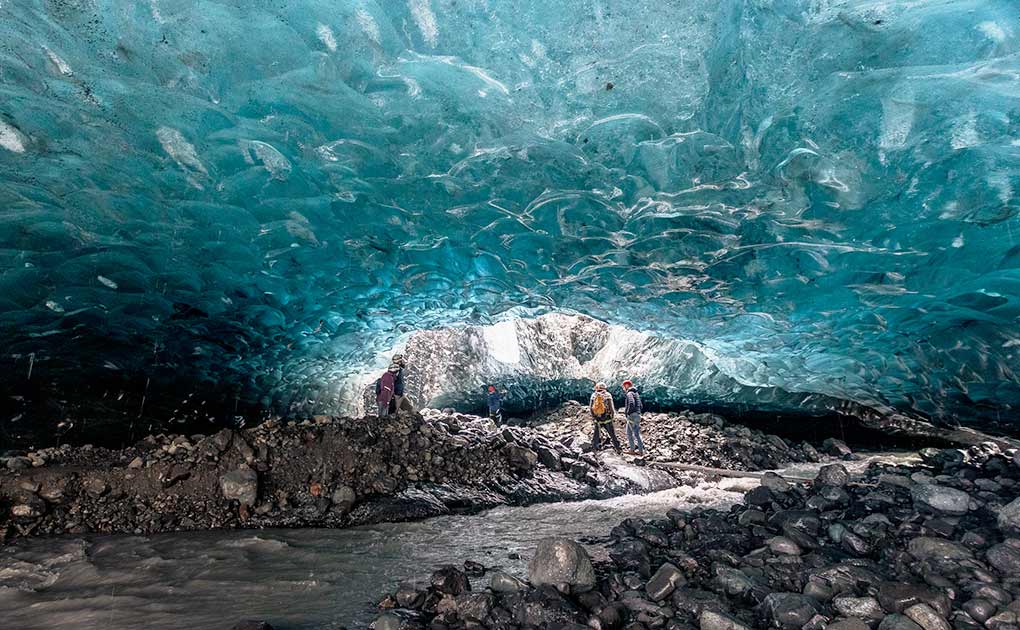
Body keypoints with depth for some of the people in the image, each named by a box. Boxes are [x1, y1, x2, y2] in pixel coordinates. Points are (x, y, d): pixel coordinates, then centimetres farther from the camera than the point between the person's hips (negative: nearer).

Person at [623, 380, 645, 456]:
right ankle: (632, 450, 15)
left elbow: (631, 404, -26)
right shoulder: (636, 393, 18)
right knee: (629, 432, 14)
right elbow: (640, 405, 21)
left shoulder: (630, 393, -11)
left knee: (636, 433, -4)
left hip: (632, 415, -9)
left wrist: (627, 412, -16)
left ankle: (641, 451, 0)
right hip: (637, 415, 9)